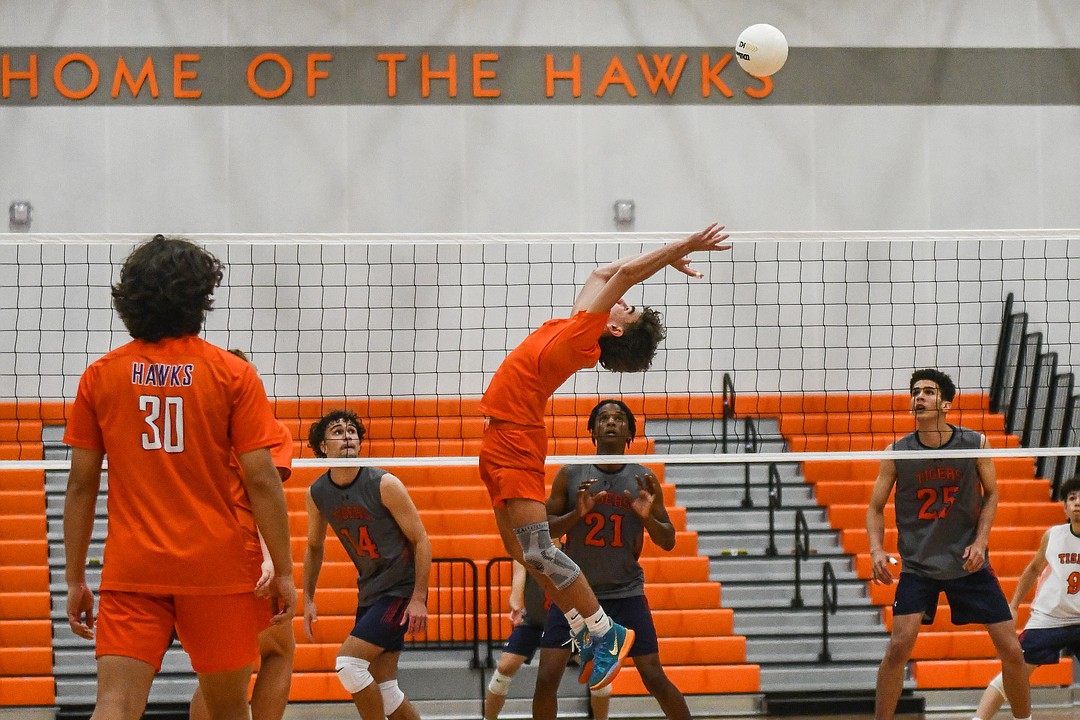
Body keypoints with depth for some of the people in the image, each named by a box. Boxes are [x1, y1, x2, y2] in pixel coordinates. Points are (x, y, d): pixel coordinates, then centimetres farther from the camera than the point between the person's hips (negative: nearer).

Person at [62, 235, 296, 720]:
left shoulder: (100, 375, 3)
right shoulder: (232, 374, -3)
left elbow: (81, 485, 3)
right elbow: (261, 481, -7)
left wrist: (75, 578, 10)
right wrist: (284, 571, 0)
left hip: (131, 571, 1)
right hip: (216, 570, -1)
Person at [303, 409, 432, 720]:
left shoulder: (384, 484, -16)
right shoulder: (317, 493, 0)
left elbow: (421, 541, -12)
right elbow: (314, 548, 17)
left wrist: (418, 598, -19)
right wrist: (308, 600, 12)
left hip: (401, 590, -6)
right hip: (369, 592, 6)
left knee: (348, 662, -18)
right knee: (383, 687, 6)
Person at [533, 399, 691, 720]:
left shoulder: (644, 480, 0)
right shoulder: (570, 475, -1)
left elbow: (668, 542, 3)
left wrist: (648, 517, -16)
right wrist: (577, 513, -17)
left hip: (625, 593, 0)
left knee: (655, 678, -3)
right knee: (547, 678, -8)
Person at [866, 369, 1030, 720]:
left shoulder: (975, 444, -6)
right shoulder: (897, 453, -6)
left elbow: (991, 495, 6)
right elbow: (875, 508, 2)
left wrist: (980, 541, -8)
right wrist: (877, 550, -14)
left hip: (969, 563, 1)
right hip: (918, 565, -1)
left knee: (1011, 650, 0)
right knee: (899, 645, -18)